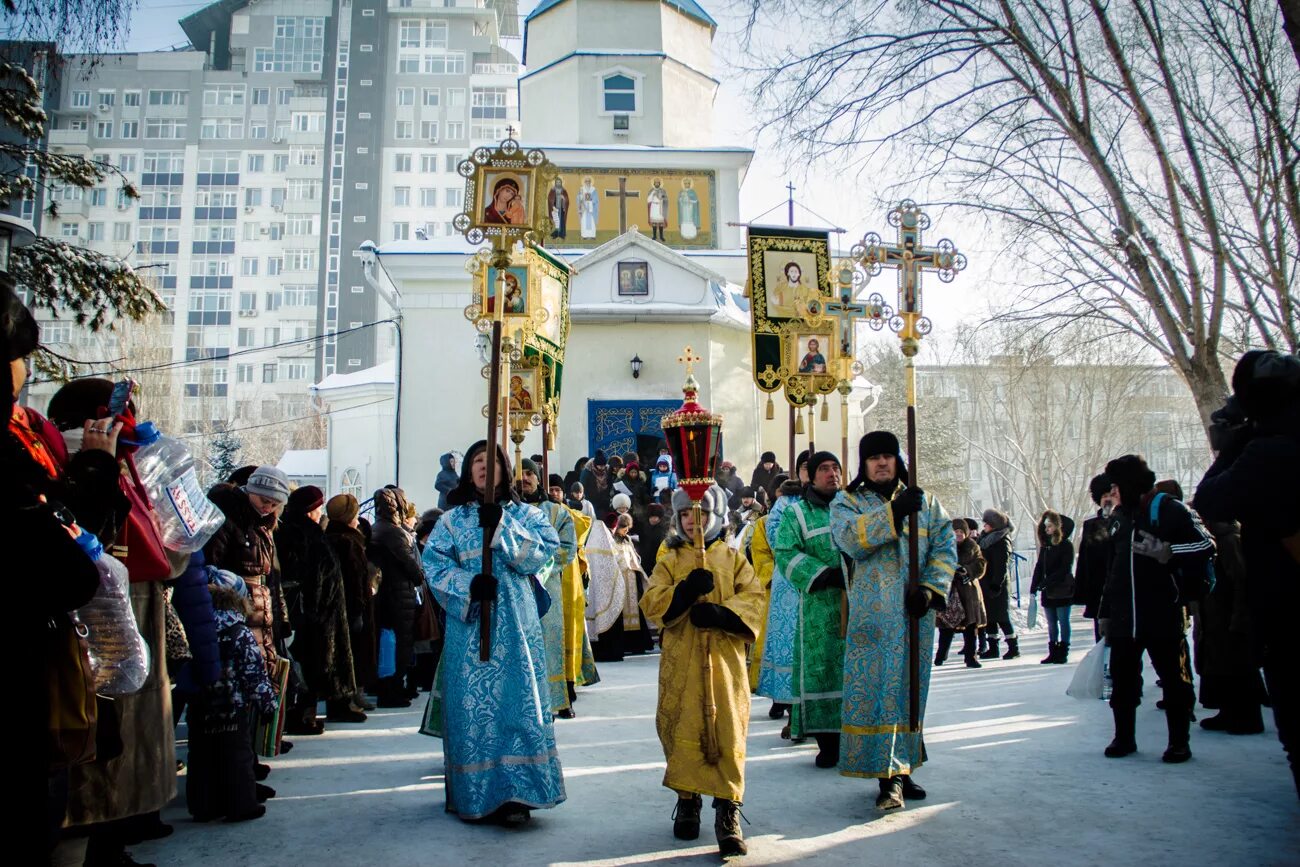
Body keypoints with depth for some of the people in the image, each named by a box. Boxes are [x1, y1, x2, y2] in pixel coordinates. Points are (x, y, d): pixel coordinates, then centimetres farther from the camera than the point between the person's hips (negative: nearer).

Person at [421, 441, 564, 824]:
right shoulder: (452, 519, 9)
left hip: (515, 625, 0)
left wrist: (502, 525, -16)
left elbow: (543, 551, -7)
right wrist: (467, 584, -18)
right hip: (468, 624, 0)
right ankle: (475, 794, 13)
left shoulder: (525, 515, 9)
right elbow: (434, 564, -2)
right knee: (471, 705, 1)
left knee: (515, 702, -4)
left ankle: (515, 794, 2)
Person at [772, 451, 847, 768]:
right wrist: (824, 574, -13)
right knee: (822, 668, -4)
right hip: (819, 605, -2)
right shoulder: (797, 513, 9)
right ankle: (827, 741, 4)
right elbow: (786, 553, -3)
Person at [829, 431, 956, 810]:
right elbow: (849, 538, -14)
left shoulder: (925, 502, 14)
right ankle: (890, 776, -6)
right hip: (873, 612, -3)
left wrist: (930, 588, -10)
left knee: (911, 688, 8)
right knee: (877, 688, -9)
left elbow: (945, 547, 4)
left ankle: (901, 768, 20)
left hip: (916, 611, 3)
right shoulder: (847, 503, 7)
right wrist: (893, 512, -23)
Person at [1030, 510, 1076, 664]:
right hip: (1048, 591, 6)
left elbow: (1065, 569, -13)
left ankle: (1063, 653, 6)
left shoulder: (1066, 545, -6)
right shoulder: (1045, 545, 12)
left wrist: (1046, 582, -20)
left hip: (1062, 590, -6)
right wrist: (1033, 588, 1)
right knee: (1051, 623, 9)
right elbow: (1039, 567, 9)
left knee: (1063, 622, 1)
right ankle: (1053, 652, 15)